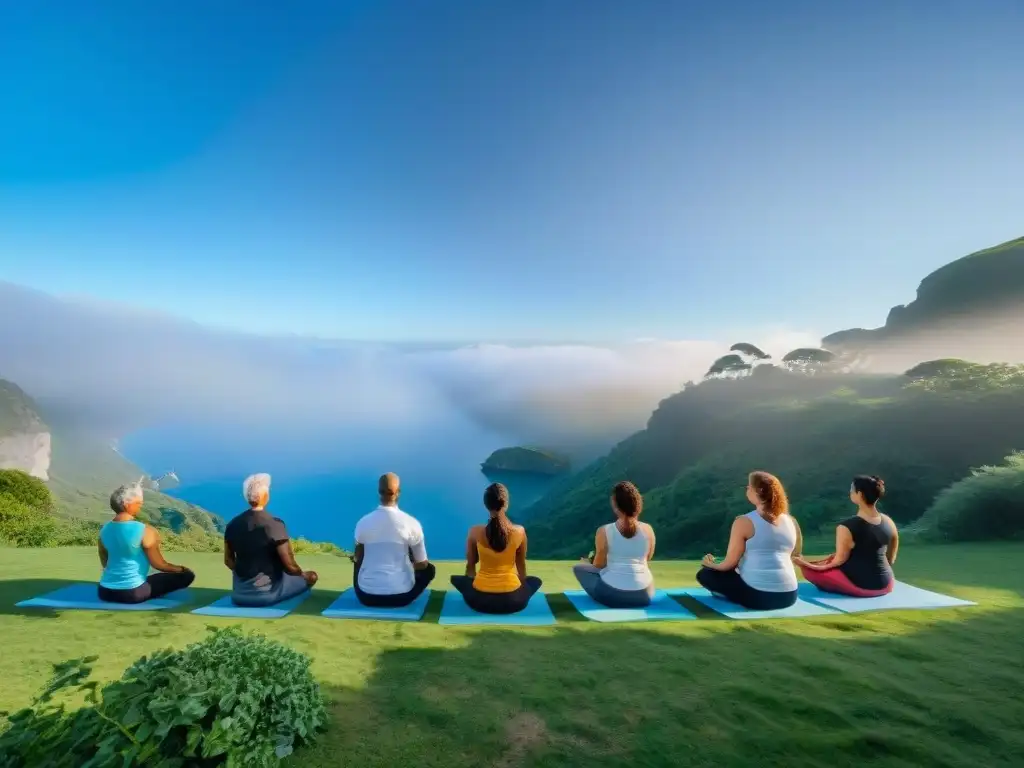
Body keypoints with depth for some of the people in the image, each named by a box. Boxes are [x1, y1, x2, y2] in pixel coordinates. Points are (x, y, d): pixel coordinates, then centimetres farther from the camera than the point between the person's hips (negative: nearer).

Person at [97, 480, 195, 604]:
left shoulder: (104, 530, -3)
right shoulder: (146, 531, -23)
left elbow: (105, 564, 11)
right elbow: (158, 564, -15)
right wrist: (181, 569, 3)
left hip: (105, 592, 8)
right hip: (133, 593, -8)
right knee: (187, 575, -1)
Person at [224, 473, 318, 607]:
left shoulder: (233, 524, -5)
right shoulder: (275, 524, -22)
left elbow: (228, 561, 7)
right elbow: (290, 567, -19)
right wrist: (303, 574, 2)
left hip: (239, 594, 5)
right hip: (267, 592, -5)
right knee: (311, 576, 13)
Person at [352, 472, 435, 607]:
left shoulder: (363, 523, -6)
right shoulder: (411, 523, -12)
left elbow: (357, 559, 13)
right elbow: (422, 564, 0)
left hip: (366, 596, 2)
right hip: (401, 595, -2)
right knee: (429, 569, 25)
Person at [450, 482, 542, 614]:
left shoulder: (475, 532, -12)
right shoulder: (520, 531, -12)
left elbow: (470, 566, 4)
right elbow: (521, 566, 5)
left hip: (480, 600, 0)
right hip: (513, 600, 1)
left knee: (456, 579, 29)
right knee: (535, 581, 32)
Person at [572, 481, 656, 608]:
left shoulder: (604, 531, -14)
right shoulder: (648, 530, -7)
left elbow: (599, 565, -1)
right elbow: (648, 558, 11)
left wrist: (589, 563, 22)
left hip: (612, 594, -4)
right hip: (644, 594, 4)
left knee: (578, 568, 22)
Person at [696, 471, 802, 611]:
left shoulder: (744, 522, -10)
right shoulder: (790, 521, 7)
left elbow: (730, 563, -6)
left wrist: (712, 565, 17)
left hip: (757, 595, -8)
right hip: (788, 595, 8)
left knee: (704, 574, 9)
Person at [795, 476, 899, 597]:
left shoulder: (847, 527, -23)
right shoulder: (889, 522, -3)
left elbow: (840, 560, -12)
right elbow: (891, 558, 9)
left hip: (860, 586, -6)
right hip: (886, 585, 6)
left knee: (807, 568, 3)